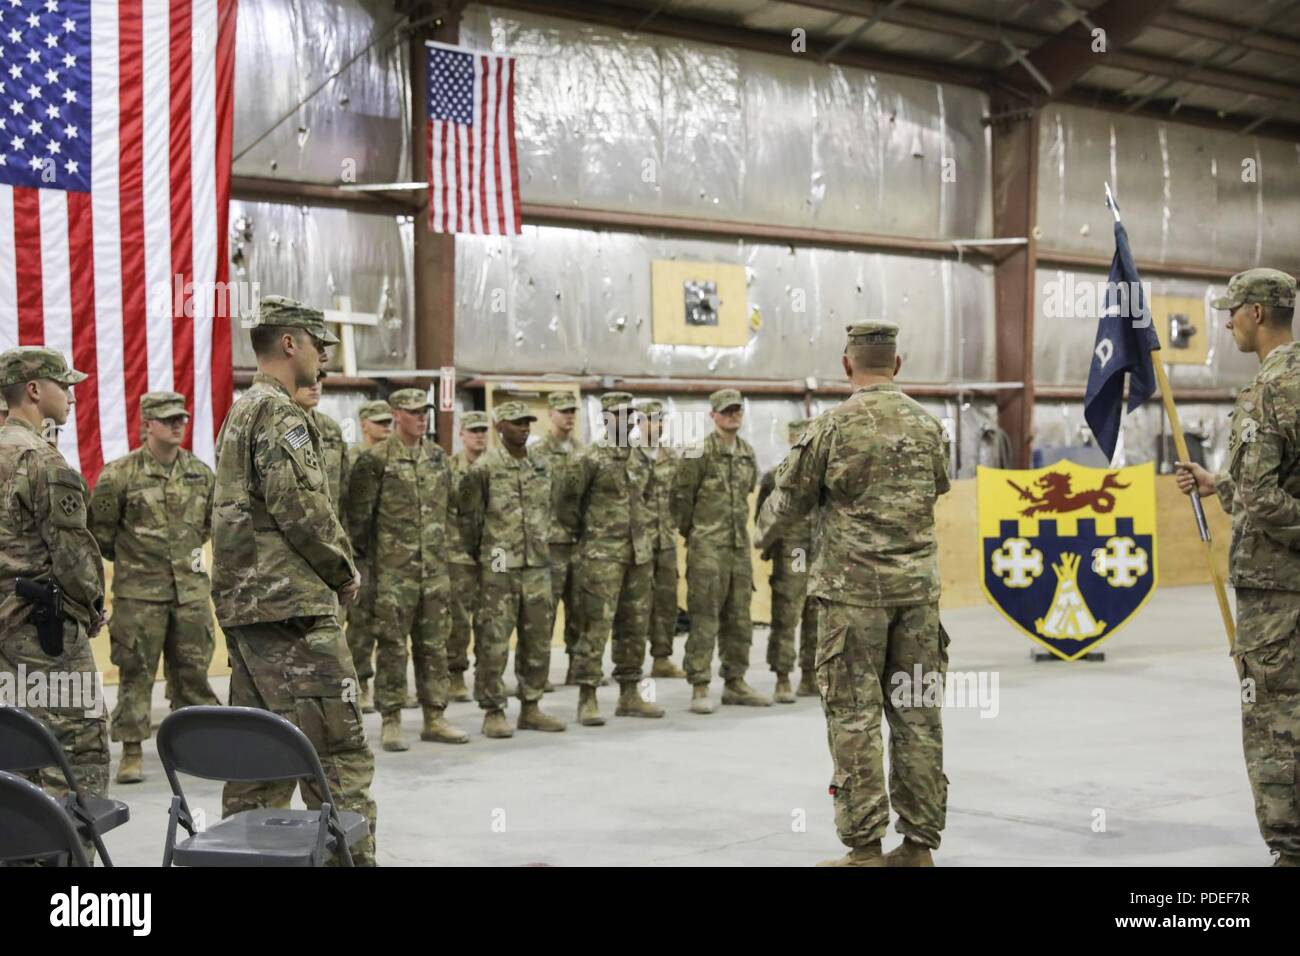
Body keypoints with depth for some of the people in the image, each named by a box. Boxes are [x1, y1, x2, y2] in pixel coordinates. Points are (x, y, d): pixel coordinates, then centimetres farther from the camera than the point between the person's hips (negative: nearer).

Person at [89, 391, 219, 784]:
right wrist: (131, 560, 9)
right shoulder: (119, 474, -7)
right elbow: (100, 531, 0)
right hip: (139, 594, -4)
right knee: (136, 672, 1)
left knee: (193, 670, 9)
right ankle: (132, 751, 9)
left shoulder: (201, 473, 6)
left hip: (192, 590, 4)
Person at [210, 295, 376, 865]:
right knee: (338, 751, -10)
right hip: (291, 603, -10)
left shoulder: (240, 412, 22)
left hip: (242, 603, 10)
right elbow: (300, 505, -20)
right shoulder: (279, 412, -9)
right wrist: (344, 569, -6)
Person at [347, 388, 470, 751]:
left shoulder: (438, 456, 10)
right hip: (394, 571, -5)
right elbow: (358, 515, -5)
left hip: (436, 570, 5)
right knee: (393, 646, -1)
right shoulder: (375, 460, -7)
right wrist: (371, 556, -2)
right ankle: (391, 722, 6)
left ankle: (434, 718, 17)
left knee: (434, 645, 9)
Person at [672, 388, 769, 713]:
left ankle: (735, 683, 20)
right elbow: (681, 496, -6)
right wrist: (692, 533, 2)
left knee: (739, 618, 11)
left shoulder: (748, 453, 11)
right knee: (704, 618, -6)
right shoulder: (700, 453, -9)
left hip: (740, 545, 7)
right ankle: (700, 688, -3)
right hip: (707, 548, -7)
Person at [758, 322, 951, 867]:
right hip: (918, 587, 4)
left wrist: (765, 535, 21)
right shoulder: (928, 425, 5)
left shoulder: (832, 427, -8)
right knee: (917, 714, 8)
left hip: (853, 588, -4)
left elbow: (790, 500, 0)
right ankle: (919, 843, 12)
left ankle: (865, 847, 1)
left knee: (854, 717, 0)